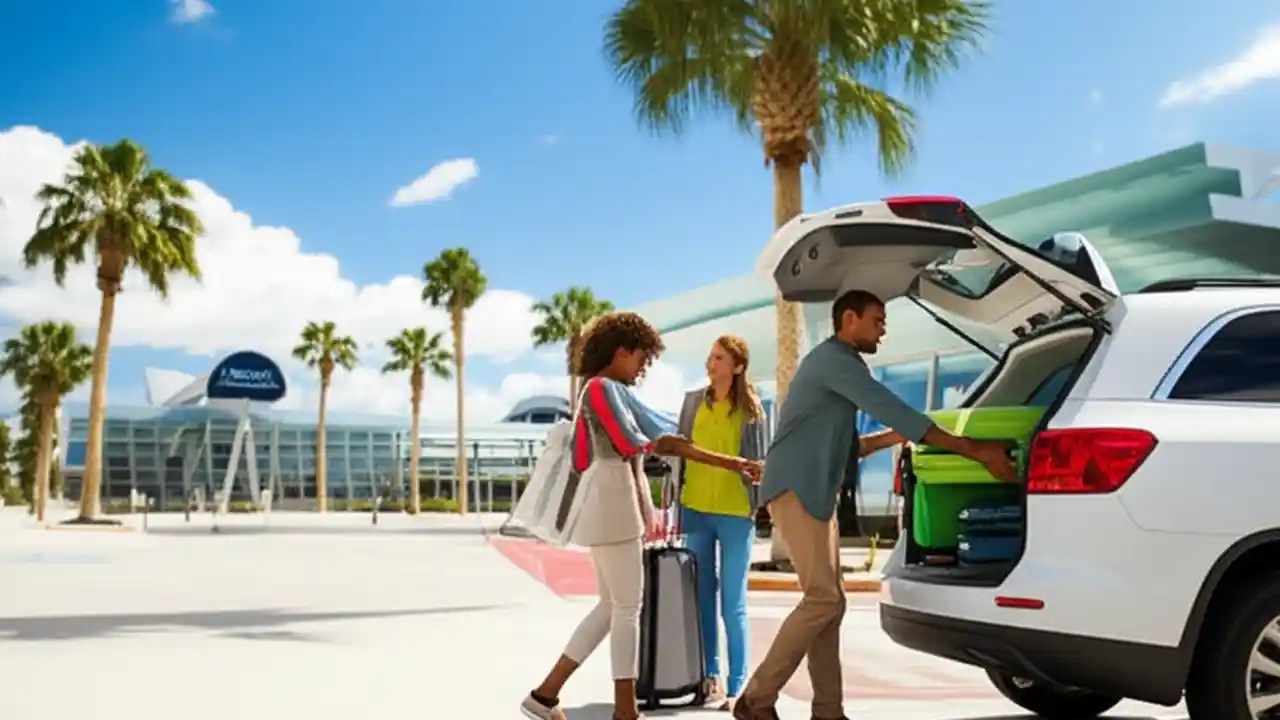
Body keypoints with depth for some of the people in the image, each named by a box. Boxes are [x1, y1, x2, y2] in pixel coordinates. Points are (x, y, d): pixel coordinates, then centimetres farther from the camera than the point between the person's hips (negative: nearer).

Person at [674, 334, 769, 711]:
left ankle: (738, 684, 5)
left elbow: (761, 460, 2)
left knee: (733, 604, -1)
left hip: (736, 512, -3)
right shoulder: (693, 400, 7)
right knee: (703, 597, 9)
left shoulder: (752, 408, -1)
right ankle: (710, 675, 19)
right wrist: (673, 498, 10)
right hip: (695, 509, 3)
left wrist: (759, 504, -4)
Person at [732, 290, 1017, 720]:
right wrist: (975, 451, -23)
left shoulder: (839, 365, 22)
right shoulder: (834, 359, -11)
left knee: (830, 602, 6)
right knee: (824, 599, -13)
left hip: (814, 492, 10)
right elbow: (892, 410, -22)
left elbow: (846, 445, 25)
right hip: (795, 489, -10)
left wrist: (898, 437, 11)